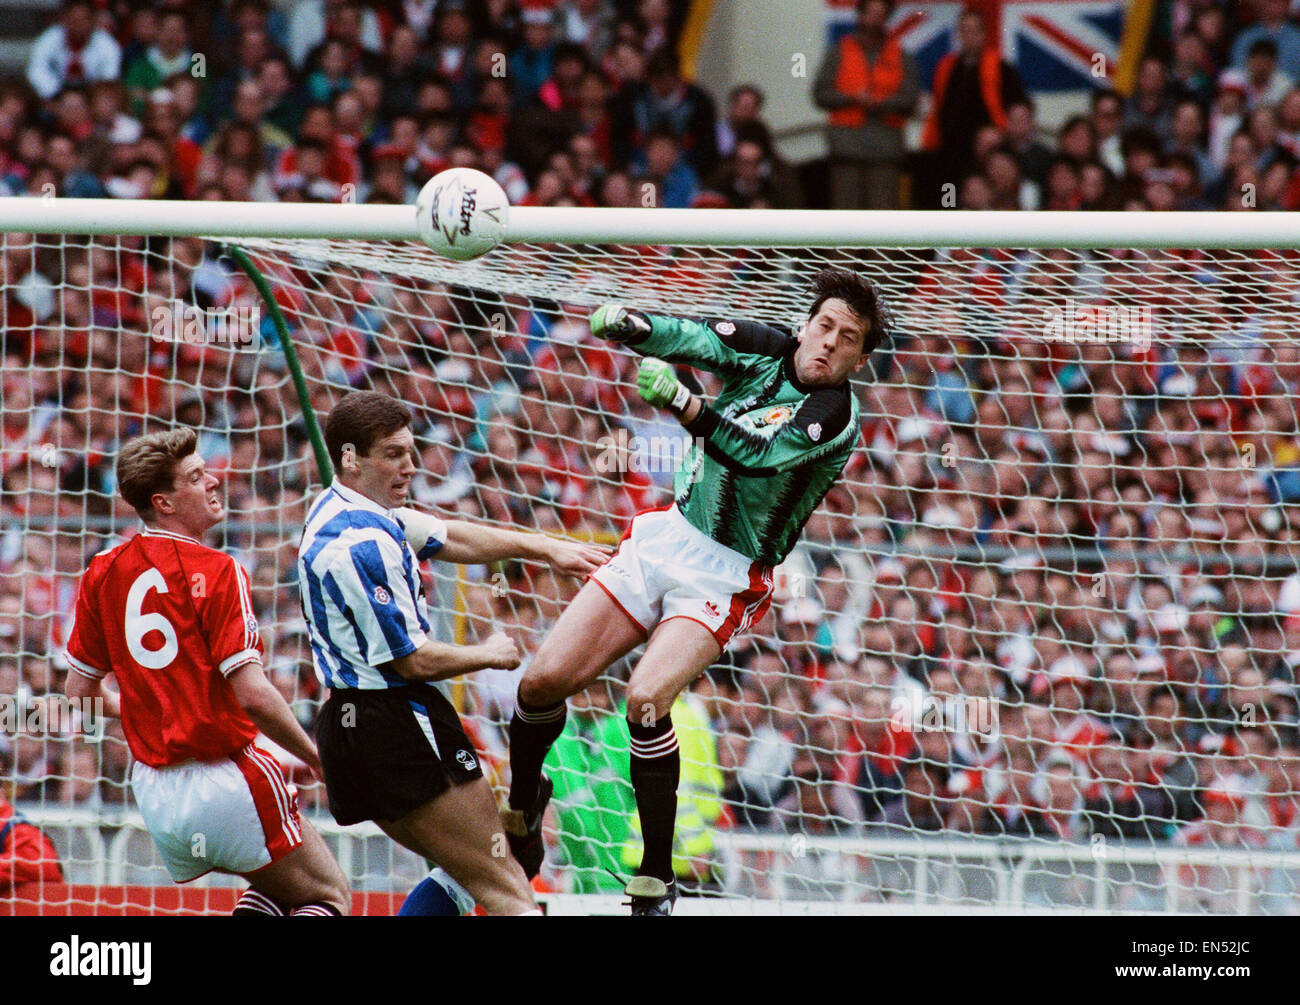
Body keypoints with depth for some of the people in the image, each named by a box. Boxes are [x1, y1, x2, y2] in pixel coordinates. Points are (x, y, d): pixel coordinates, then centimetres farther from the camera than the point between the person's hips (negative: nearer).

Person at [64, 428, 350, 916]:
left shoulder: (104, 573, 6)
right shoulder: (216, 571, -14)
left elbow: (81, 691, 14)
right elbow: (253, 695, -21)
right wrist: (317, 758, -6)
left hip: (152, 791, 7)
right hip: (224, 780, -7)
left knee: (275, 885, 27)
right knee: (330, 894, 5)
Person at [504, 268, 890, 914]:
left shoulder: (837, 415, -13)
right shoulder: (767, 350, 2)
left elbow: (758, 453, -28)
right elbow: (693, 338, -15)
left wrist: (681, 403, -41)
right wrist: (629, 325, -36)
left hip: (725, 577, -5)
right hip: (666, 538, 5)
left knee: (646, 699, -27)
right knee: (543, 683, -3)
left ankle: (655, 882, -16)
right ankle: (522, 804, 27)